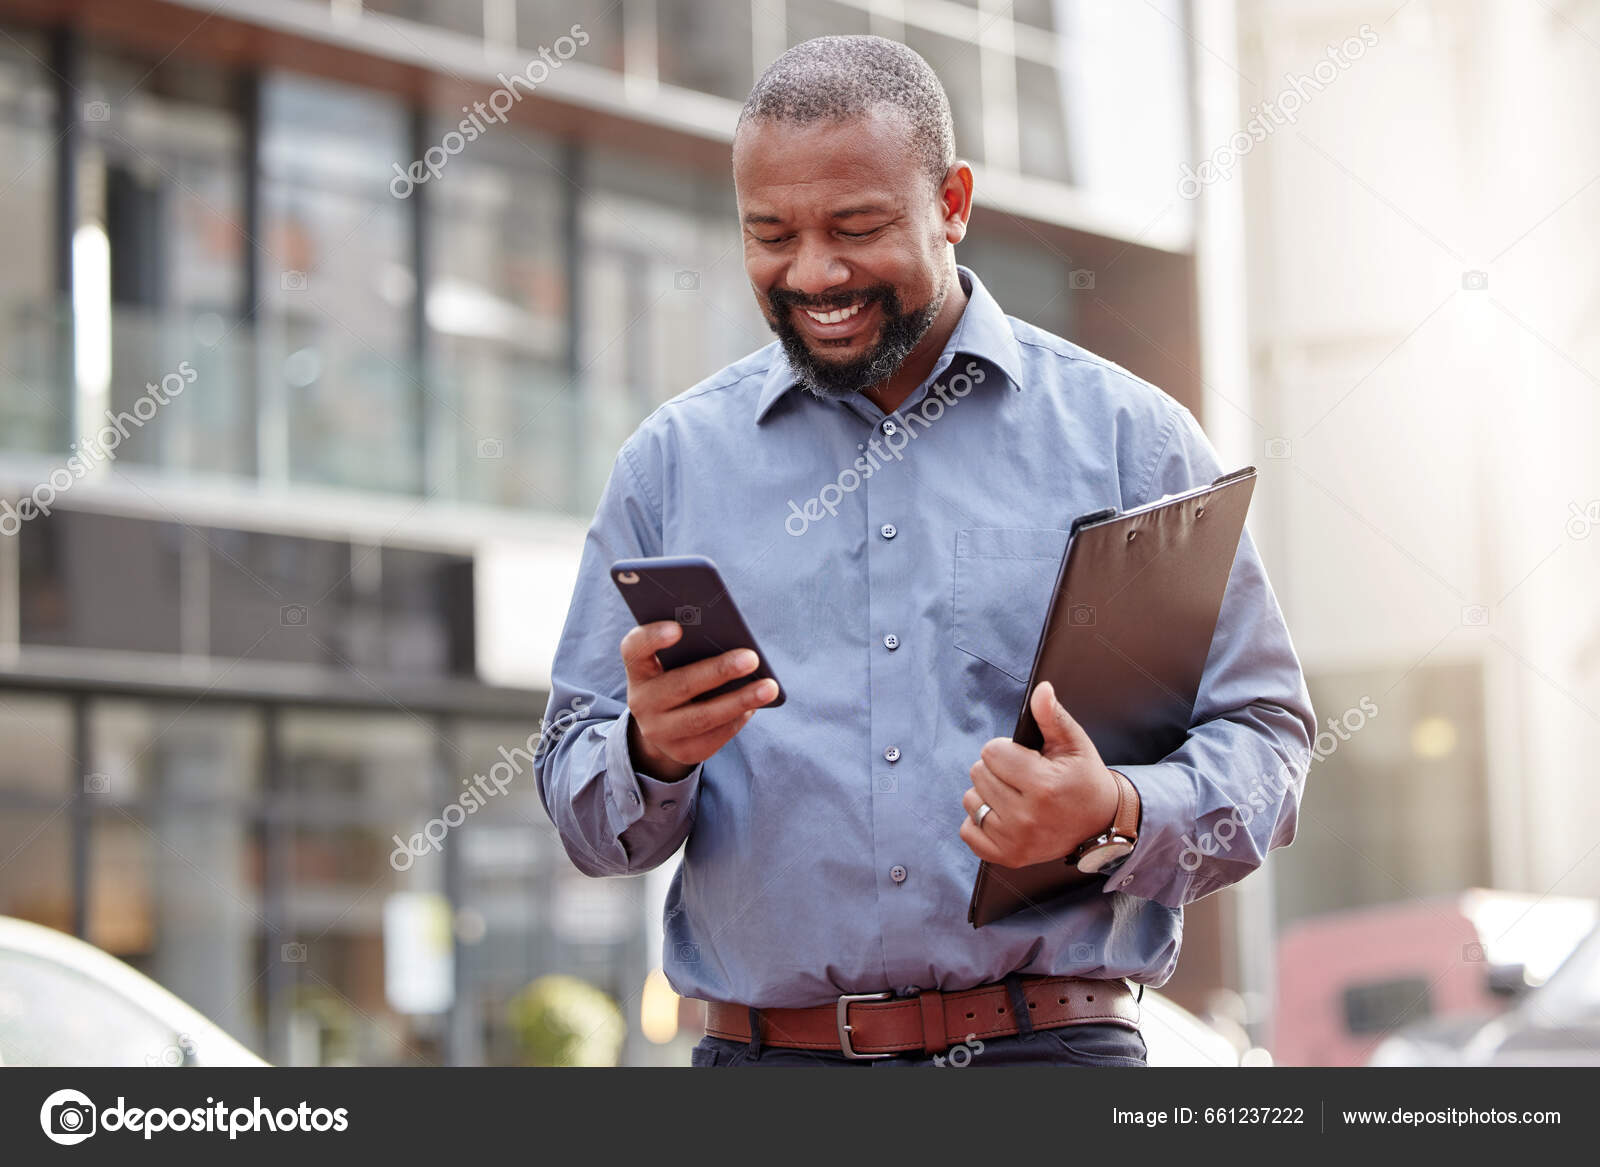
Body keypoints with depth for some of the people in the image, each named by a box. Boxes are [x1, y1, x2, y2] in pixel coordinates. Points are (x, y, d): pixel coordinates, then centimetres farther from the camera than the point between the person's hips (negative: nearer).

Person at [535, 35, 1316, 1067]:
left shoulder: (1126, 435, 8)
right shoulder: (672, 462, 12)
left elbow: (1263, 738, 5)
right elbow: (586, 818, 12)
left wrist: (1119, 821, -13)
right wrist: (653, 756, -9)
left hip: (1049, 1048, -4)